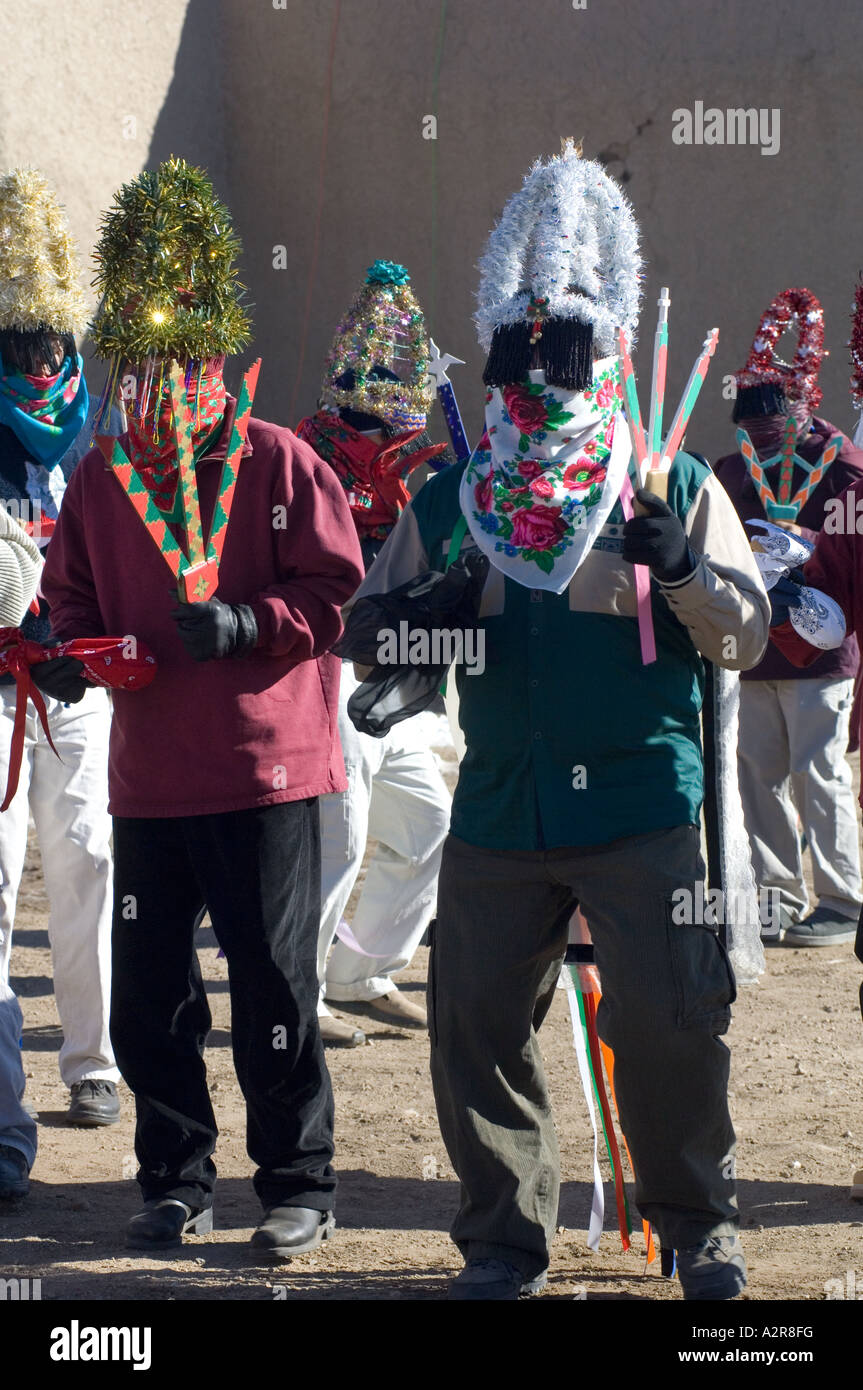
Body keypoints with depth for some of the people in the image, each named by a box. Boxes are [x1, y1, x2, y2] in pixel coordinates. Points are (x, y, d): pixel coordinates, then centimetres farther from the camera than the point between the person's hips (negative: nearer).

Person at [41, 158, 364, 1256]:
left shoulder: (279, 463, -4)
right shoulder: (98, 479, 9)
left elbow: (337, 591, -7)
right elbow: (73, 595, 15)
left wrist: (248, 623, -23)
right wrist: (67, 644, -7)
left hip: (267, 771, -4)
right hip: (147, 779, 4)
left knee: (274, 989, 1)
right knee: (147, 995, 7)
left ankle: (297, 1185, 14)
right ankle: (176, 1184, 22)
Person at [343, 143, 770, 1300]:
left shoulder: (677, 487, 4)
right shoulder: (450, 499, 10)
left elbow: (748, 634, 0)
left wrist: (683, 569, -20)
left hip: (641, 805, -3)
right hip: (497, 811, 3)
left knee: (669, 1022, -3)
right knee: (476, 1025, 4)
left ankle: (699, 1226, 17)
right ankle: (505, 1238, 20)